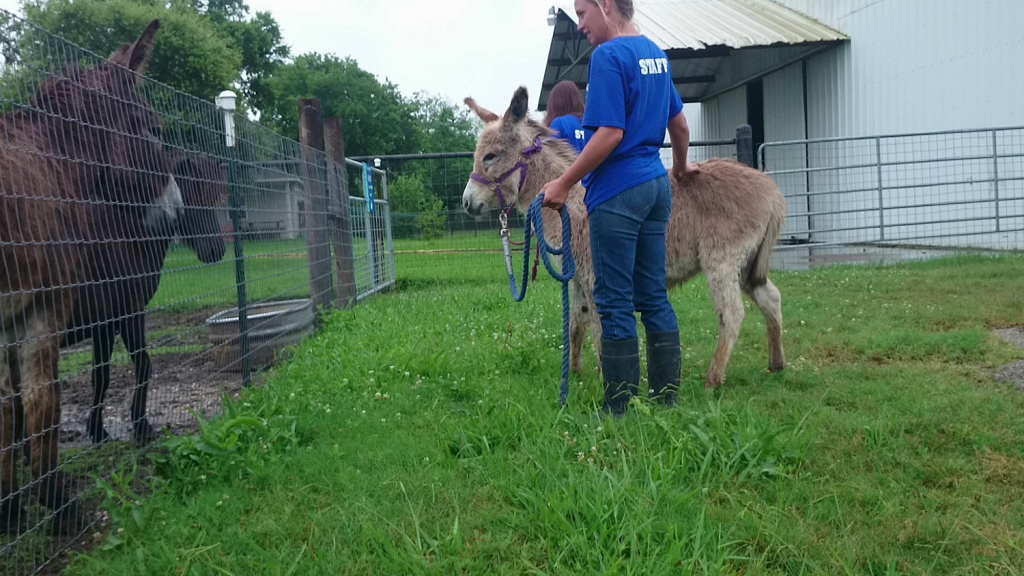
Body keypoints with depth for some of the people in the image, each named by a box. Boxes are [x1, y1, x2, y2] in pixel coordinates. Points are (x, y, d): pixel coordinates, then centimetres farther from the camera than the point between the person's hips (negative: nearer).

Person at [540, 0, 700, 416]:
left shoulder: (608, 57, -12)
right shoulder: (656, 54, 15)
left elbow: (610, 133, -20)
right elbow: (679, 123, 24)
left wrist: (563, 184, -16)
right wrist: (680, 168, 40)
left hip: (617, 193, -9)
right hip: (656, 186, 9)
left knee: (614, 304, -2)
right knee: (654, 298, 12)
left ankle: (618, 410, 3)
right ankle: (667, 402, 17)